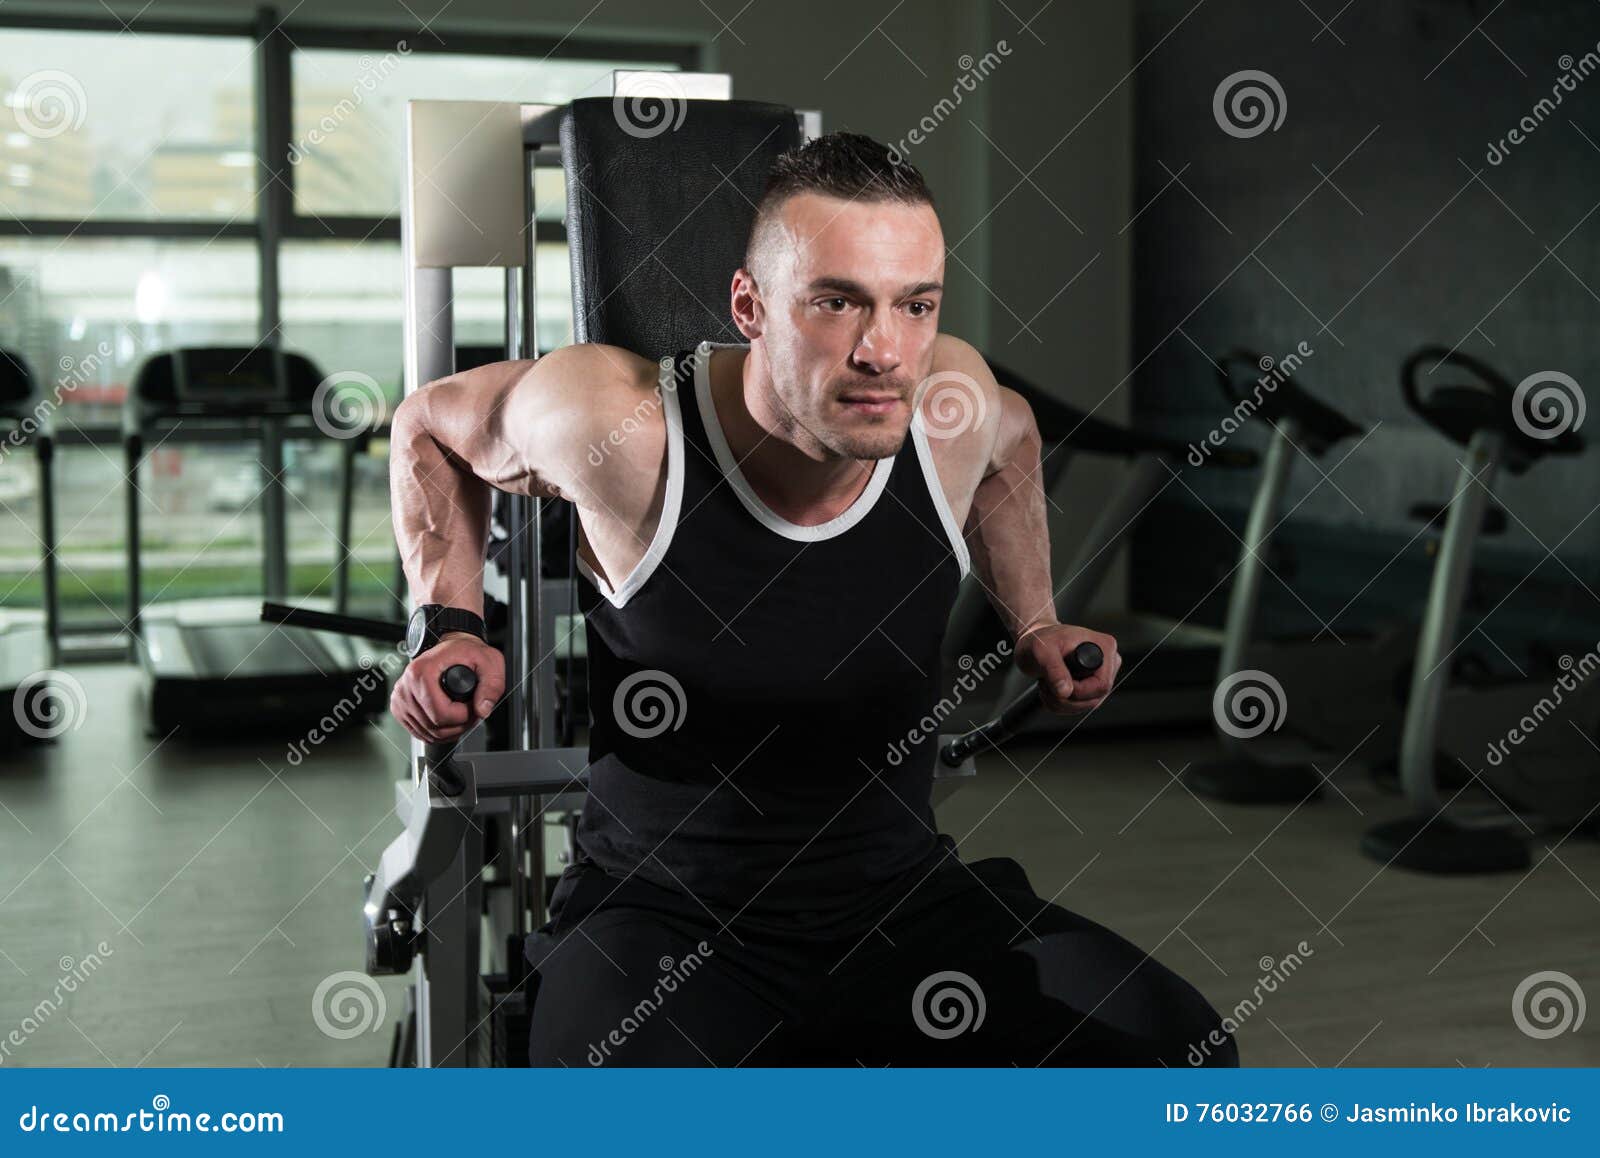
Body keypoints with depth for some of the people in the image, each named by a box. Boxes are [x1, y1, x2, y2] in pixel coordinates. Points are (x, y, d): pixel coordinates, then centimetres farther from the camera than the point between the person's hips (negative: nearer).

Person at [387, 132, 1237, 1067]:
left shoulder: (950, 399, -8)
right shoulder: (623, 424, -18)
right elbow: (431, 426, 4)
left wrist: (1037, 628, 15)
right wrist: (454, 626, -5)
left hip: (905, 895, 4)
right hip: (665, 915, -3)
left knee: (1185, 1052, -14)